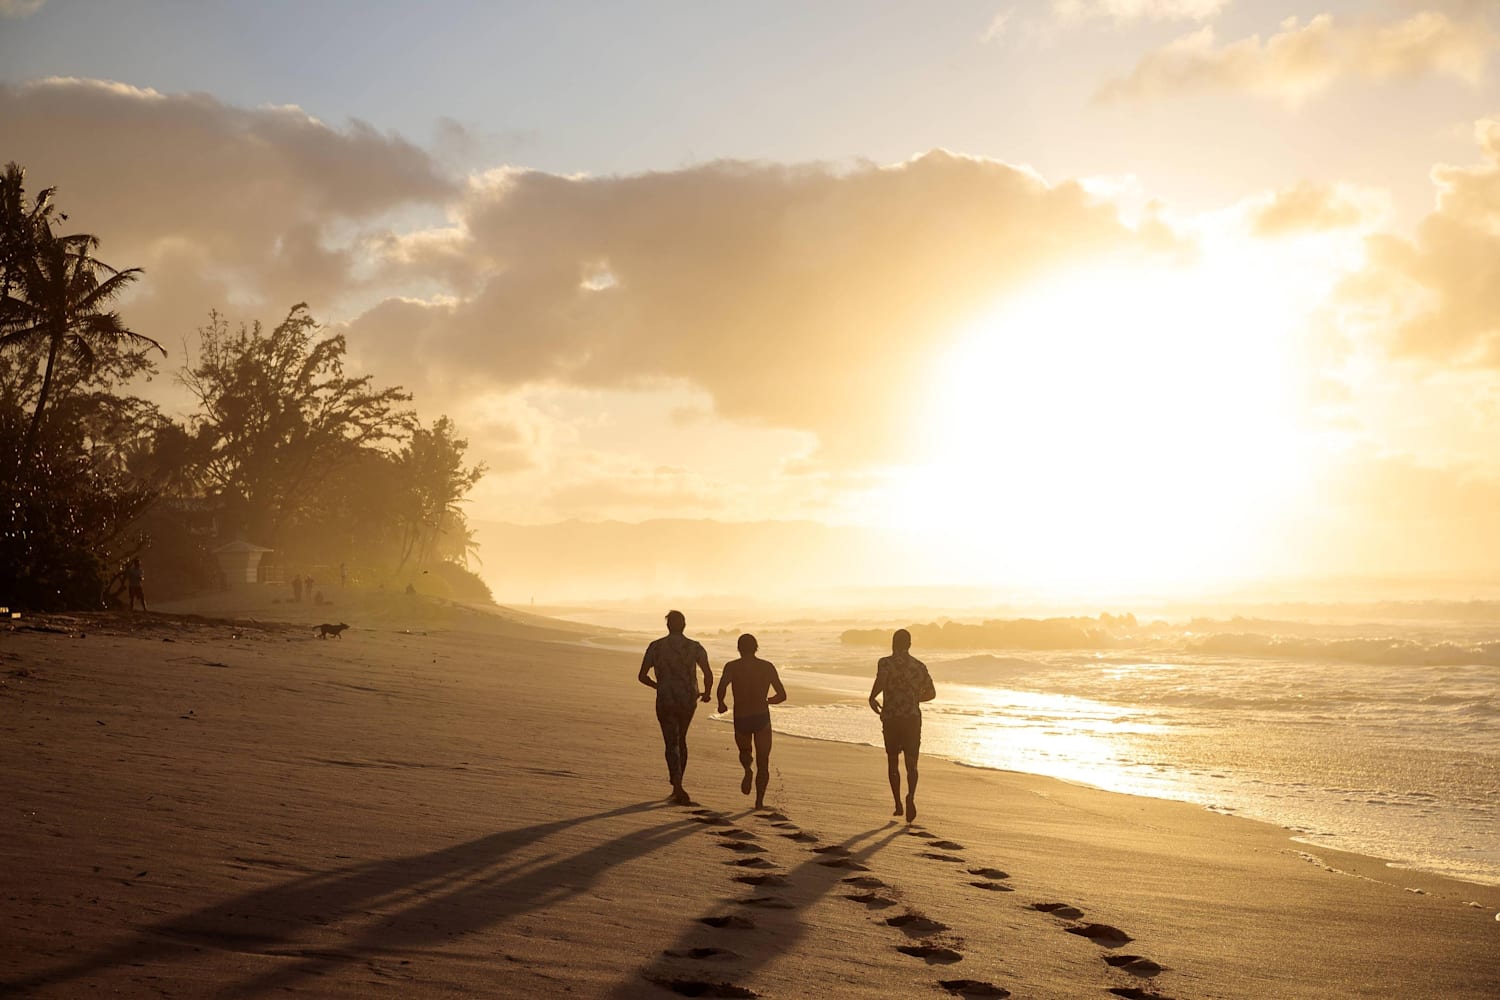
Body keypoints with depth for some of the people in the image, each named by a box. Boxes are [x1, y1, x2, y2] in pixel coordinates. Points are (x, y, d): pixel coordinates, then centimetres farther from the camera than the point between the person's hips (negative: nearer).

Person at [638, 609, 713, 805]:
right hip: (687, 700, 1)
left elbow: (642, 676, 1)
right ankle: (676, 786, 26)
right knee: (681, 740, 21)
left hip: (665, 701, -1)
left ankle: (678, 788, -19)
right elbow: (708, 674, -9)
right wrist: (706, 693, 11)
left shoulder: (655, 646, -1)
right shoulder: (695, 647, -1)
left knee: (671, 744, 1)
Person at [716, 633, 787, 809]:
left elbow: (722, 686, -20)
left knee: (744, 751, 26)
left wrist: (721, 703, 0)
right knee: (763, 763, 8)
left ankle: (748, 770, -7)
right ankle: (759, 801, -7)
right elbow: (782, 695, 9)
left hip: (741, 720, 0)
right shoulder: (768, 667, 5)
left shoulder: (732, 666, -1)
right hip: (762, 717, 0)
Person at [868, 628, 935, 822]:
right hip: (913, 719, 2)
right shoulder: (919, 666, 8)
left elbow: (880, 682, -23)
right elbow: (931, 693, 14)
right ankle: (911, 796, -25)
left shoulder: (886, 663, -4)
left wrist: (872, 698, -6)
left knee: (893, 762, 14)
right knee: (911, 764, 2)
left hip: (891, 719, -1)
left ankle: (898, 805, 13)